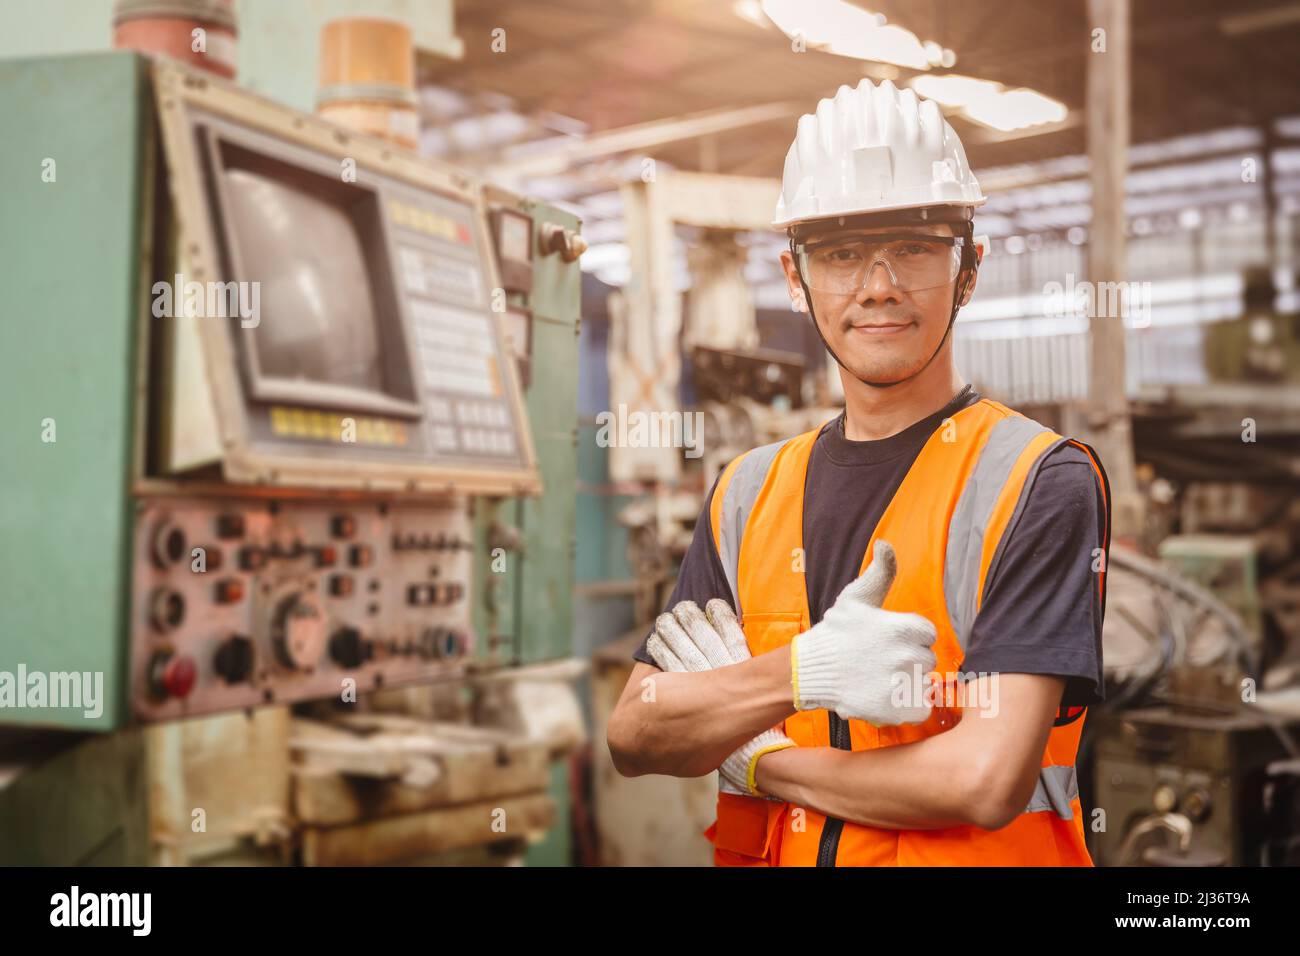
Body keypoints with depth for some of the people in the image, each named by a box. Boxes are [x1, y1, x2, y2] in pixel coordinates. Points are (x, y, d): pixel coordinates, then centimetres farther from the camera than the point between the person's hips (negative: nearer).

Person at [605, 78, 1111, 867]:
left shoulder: (1041, 481, -9)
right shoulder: (748, 491, 4)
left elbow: (985, 780, -18)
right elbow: (632, 738, -3)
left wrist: (758, 757, -8)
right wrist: (797, 675, -20)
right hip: (760, 853, 3)